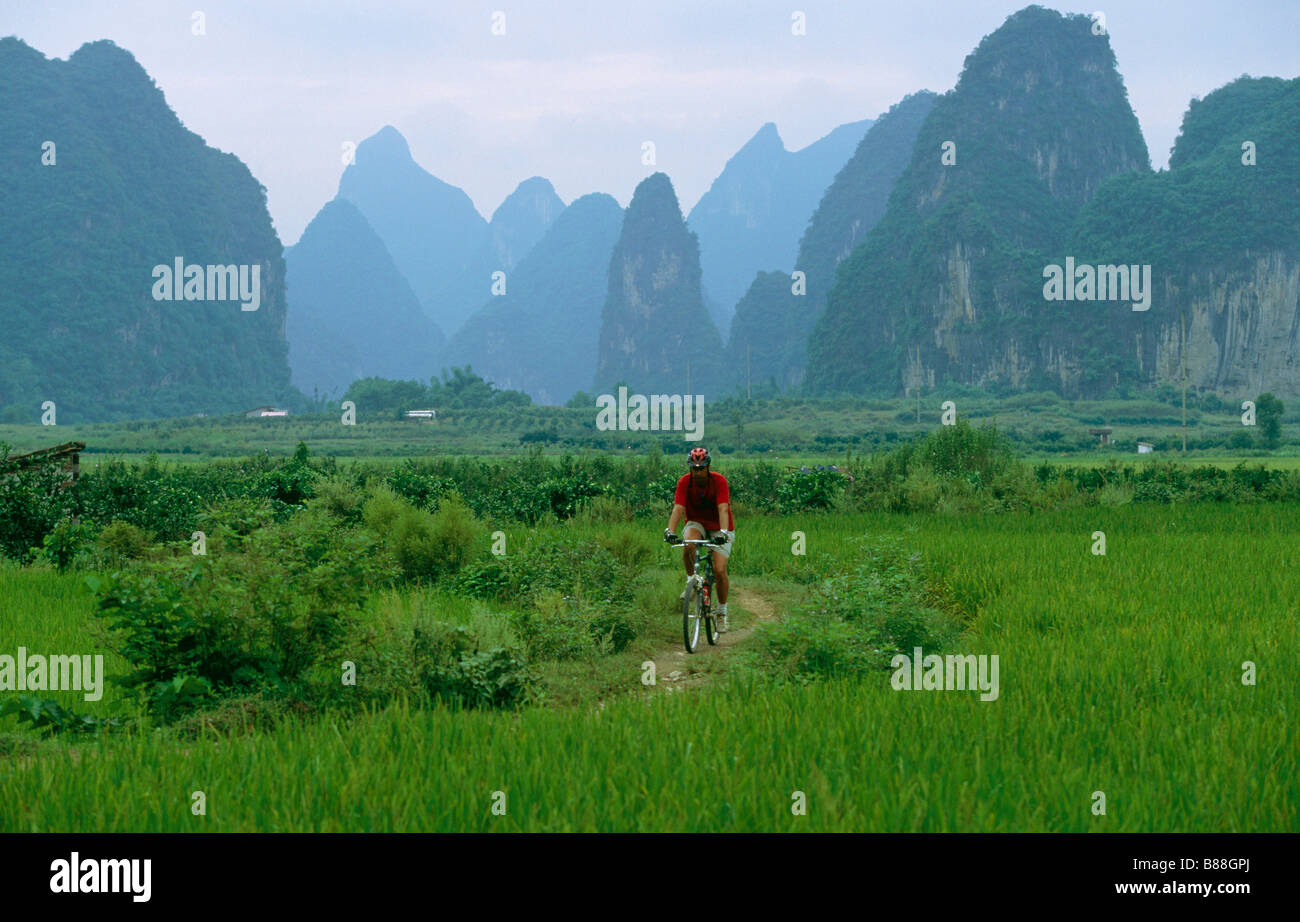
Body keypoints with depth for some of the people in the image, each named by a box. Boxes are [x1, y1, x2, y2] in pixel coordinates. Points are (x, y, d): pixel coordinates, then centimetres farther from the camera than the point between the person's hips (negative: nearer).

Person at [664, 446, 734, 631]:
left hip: (719, 528, -1)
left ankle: (722, 612, 6)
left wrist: (724, 531, -47)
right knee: (688, 545, -35)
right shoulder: (685, 482, -16)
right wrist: (670, 531, -41)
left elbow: (723, 509, -32)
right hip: (696, 524, 1)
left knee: (719, 570, -14)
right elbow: (678, 508, -25)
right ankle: (691, 580, -9)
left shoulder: (719, 481, -22)